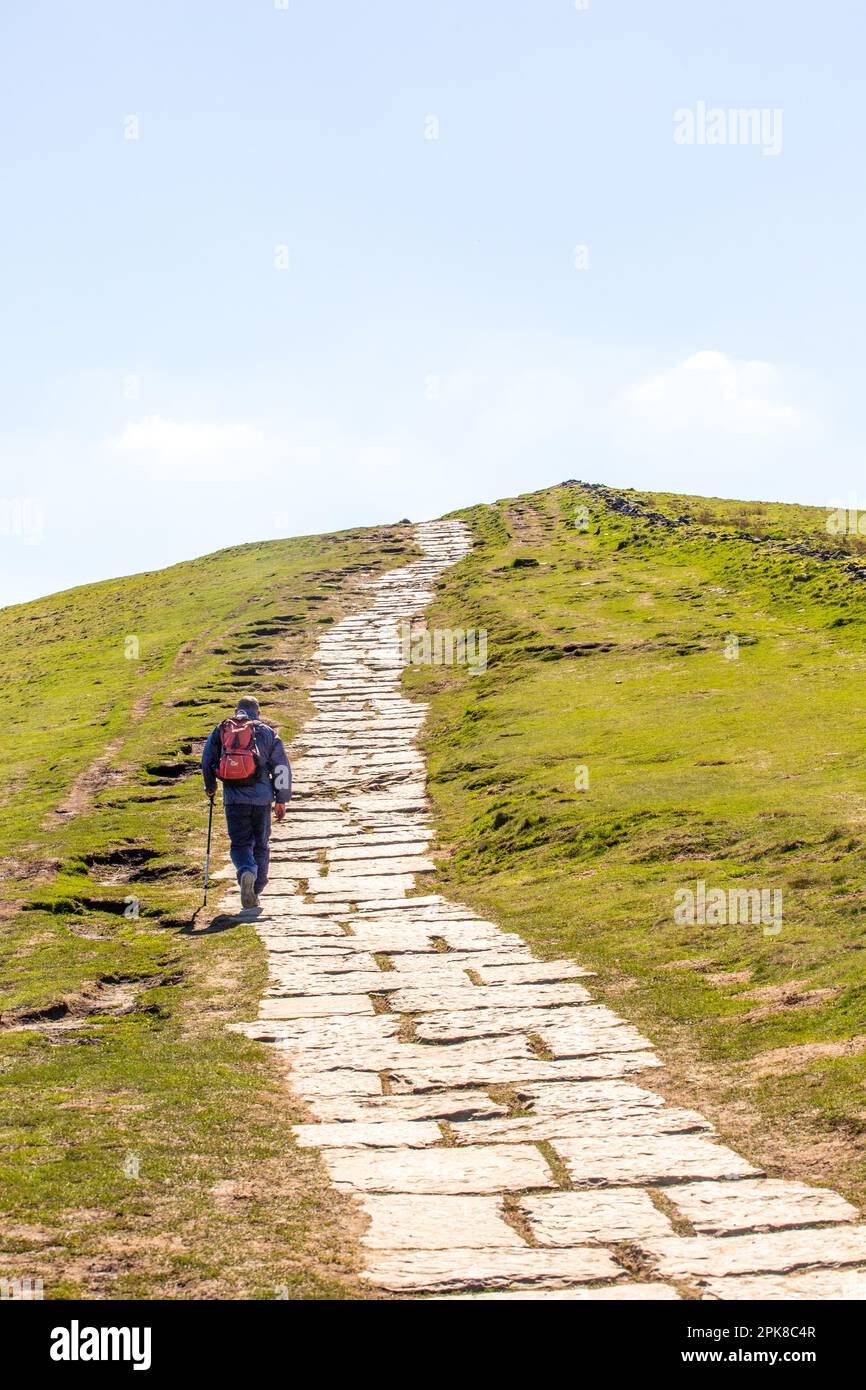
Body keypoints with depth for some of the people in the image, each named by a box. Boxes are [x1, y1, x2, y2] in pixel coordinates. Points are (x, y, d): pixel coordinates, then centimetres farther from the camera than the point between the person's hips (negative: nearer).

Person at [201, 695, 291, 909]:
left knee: (240, 844, 4)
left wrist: (210, 787, 29)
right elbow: (281, 767, 5)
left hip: (233, 798, 0)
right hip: (261, 797, 0)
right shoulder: (267, 733, 7)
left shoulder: (221, 730, 9)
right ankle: (254, 892, 14)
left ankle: (247, 872, -27)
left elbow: (207, 761, 12)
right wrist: (281, 800, 11)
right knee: (260, 845, 13)